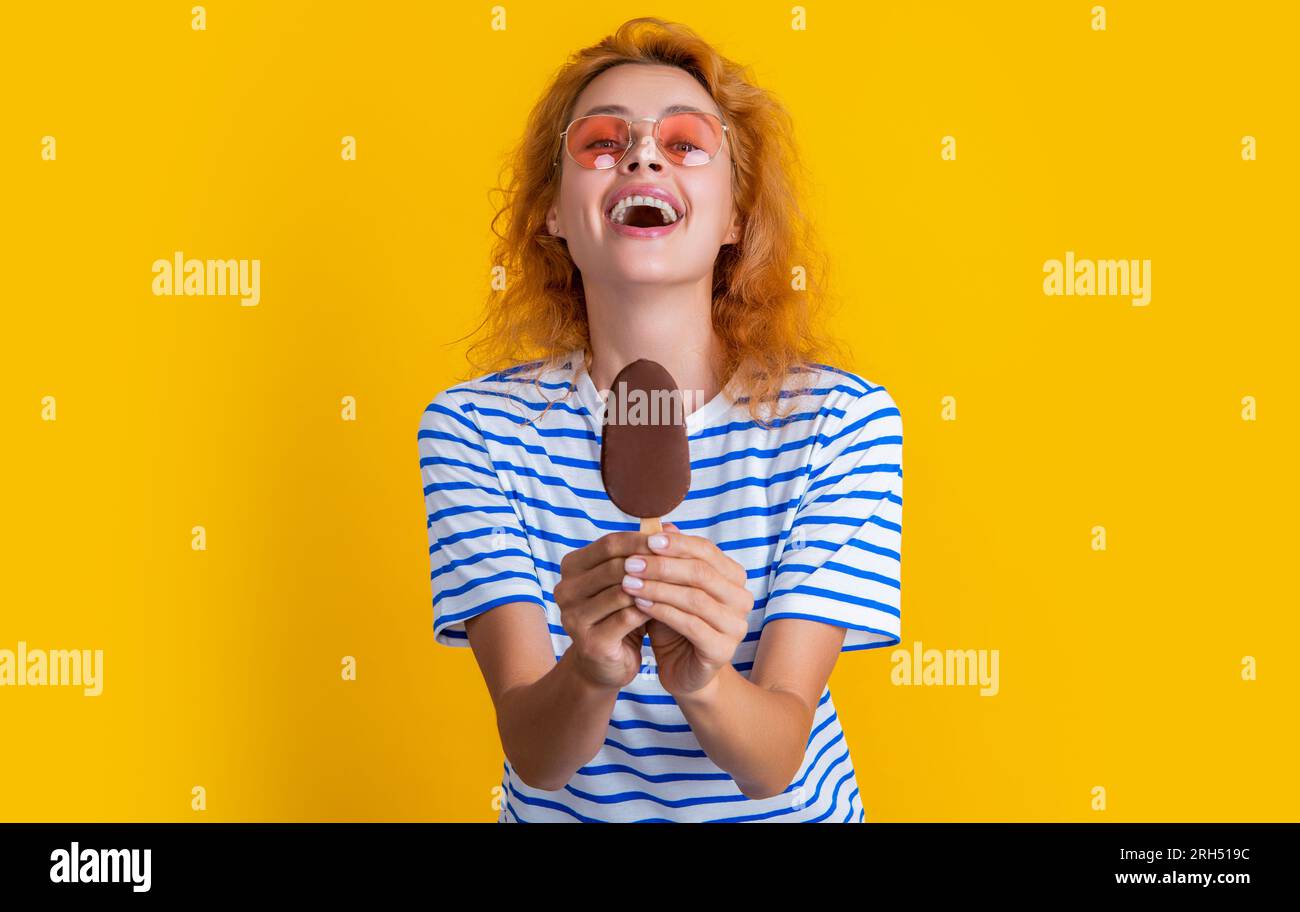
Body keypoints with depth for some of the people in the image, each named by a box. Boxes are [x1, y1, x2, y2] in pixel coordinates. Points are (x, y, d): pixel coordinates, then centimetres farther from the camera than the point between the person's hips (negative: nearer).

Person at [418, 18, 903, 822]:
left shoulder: (843, 422, -10)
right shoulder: (474, 426, -9)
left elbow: (776, 761, -14)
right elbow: (536, 757, -13)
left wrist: (705, 682, -33)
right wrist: (589, 676, -32)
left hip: (784, 813, 0)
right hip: (567, 811, 1)